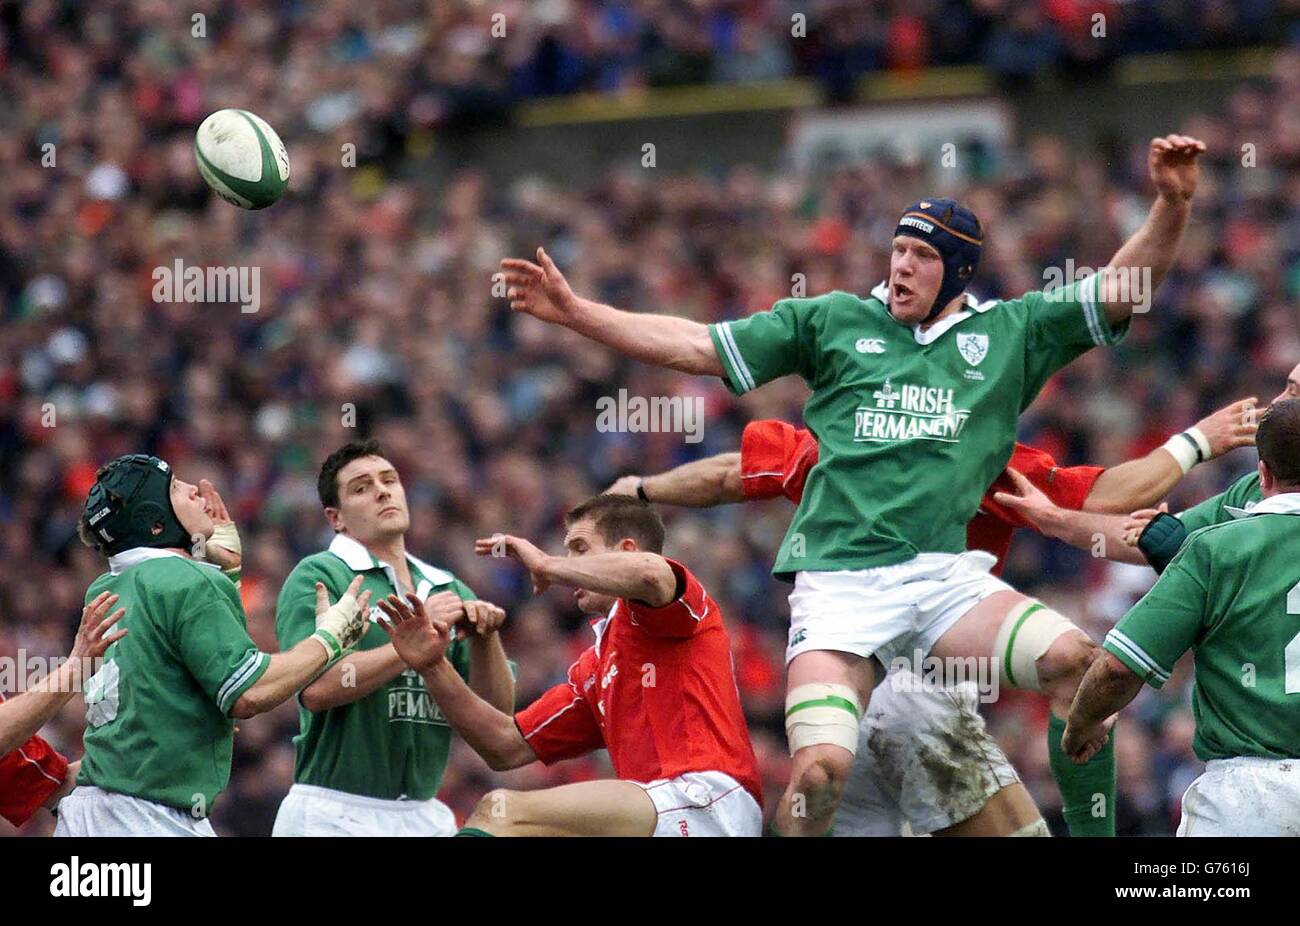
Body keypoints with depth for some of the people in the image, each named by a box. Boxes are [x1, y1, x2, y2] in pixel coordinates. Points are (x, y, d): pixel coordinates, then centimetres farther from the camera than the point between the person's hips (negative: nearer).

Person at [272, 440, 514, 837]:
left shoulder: (450, 591, 12)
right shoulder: (317, 576, -3)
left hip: (425, 816, 5)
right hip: (336, 815, -5)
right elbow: (316, 688, -17)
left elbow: (497, 711, 8)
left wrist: (483, 639, -9)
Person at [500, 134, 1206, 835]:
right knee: (820, 768, -20)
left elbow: (1123, 290, 8)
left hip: (945, 577, 1)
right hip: (838, 585, -1)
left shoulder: (1009, 333, 14)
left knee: (1075, 660, -24)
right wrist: (574, 312, 5)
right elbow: (695, 347, 12)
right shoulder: (835, 321, 13)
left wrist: (1172, 202, -9)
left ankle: (1092, 833, -9)